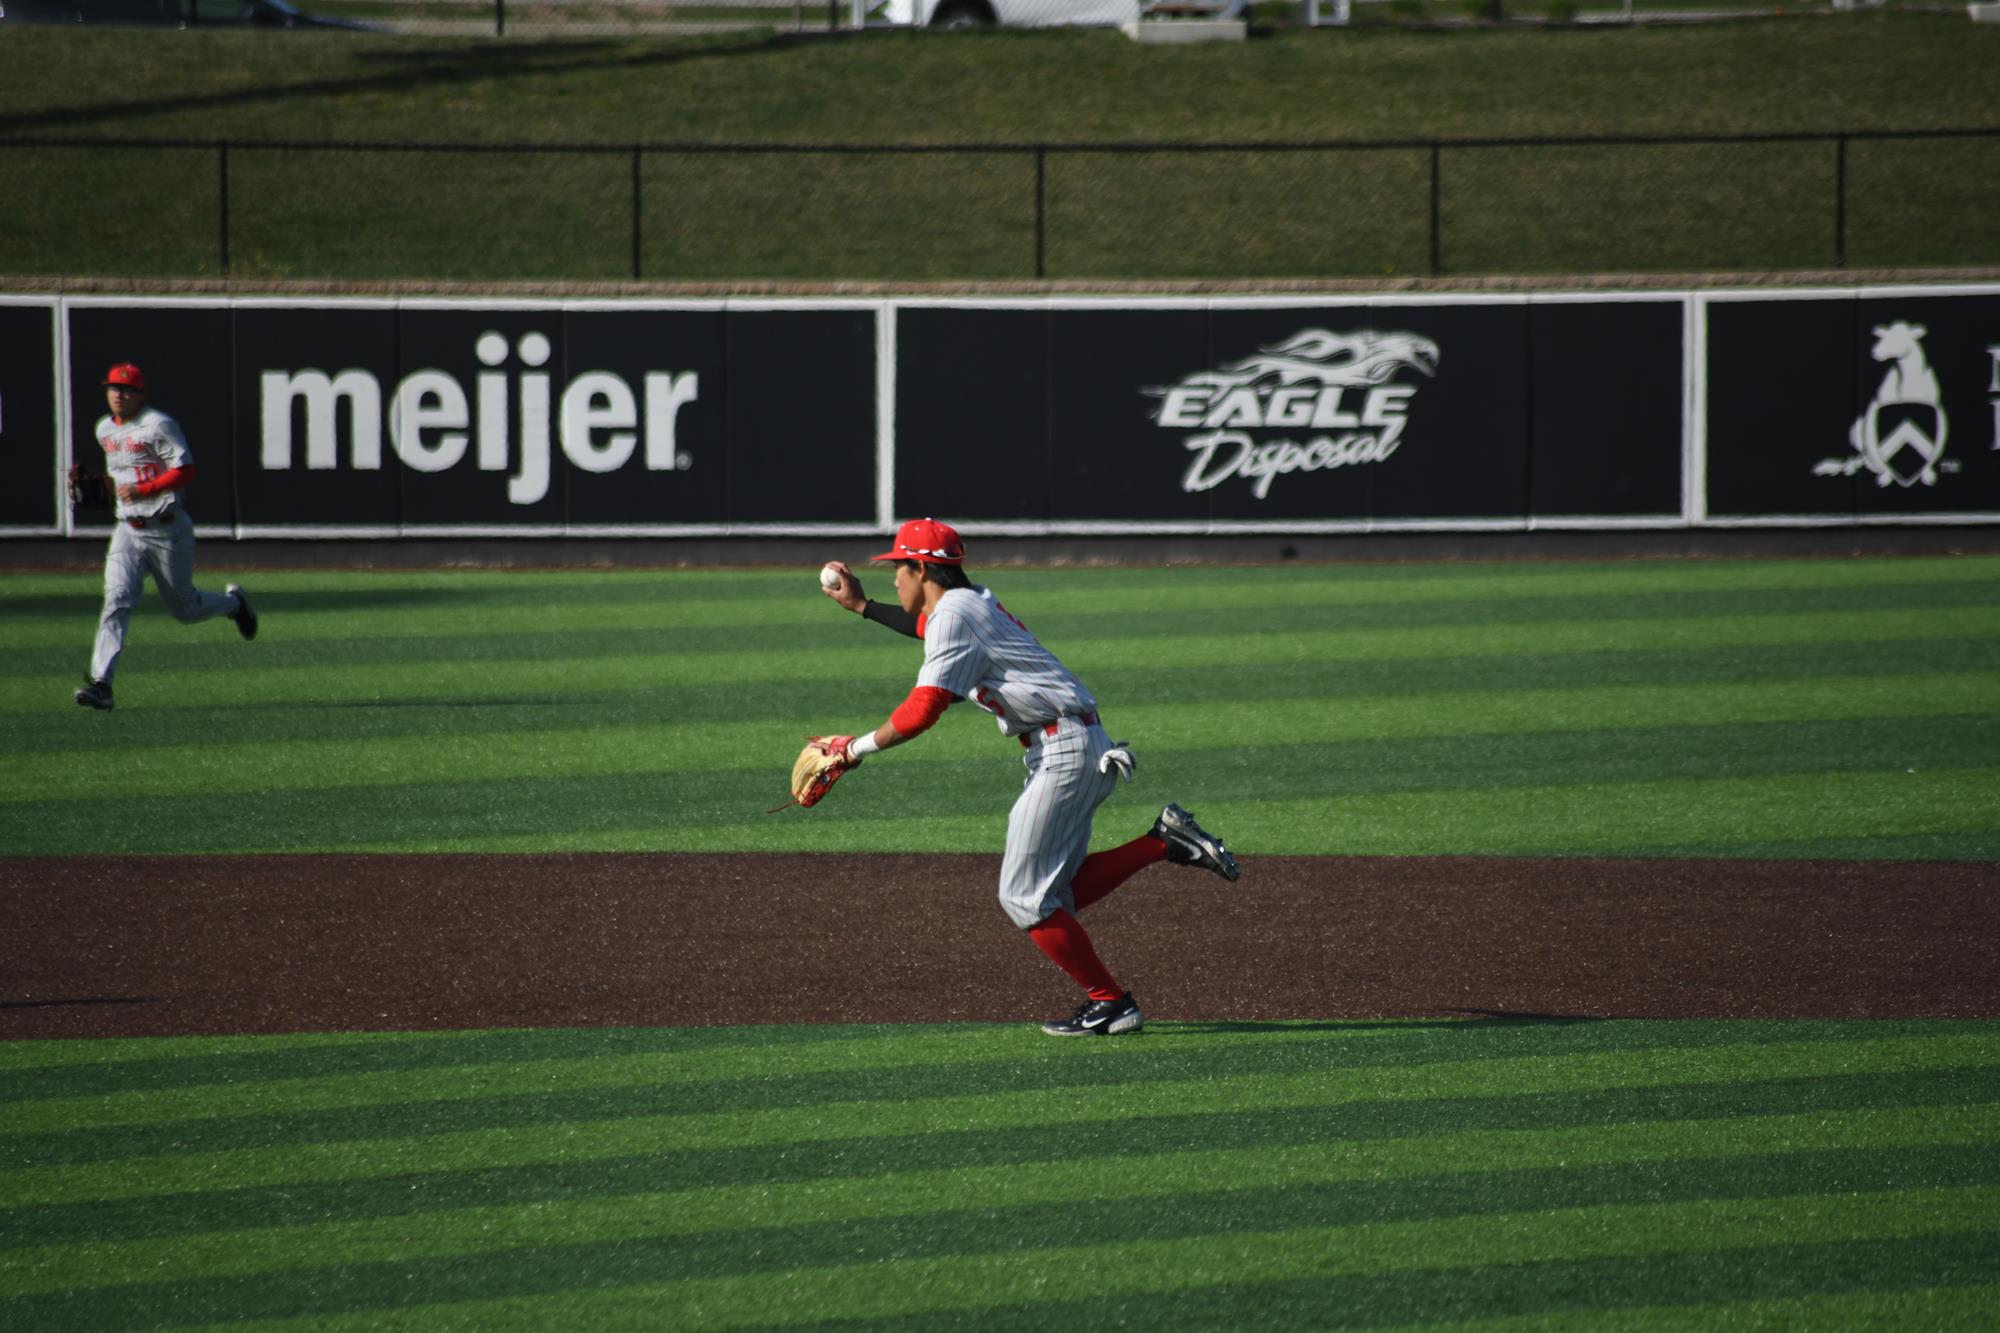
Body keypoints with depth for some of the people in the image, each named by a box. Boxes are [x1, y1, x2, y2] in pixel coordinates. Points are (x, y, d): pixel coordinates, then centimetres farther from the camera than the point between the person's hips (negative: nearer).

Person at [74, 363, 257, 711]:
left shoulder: (159, 426, -13)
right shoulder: (105, 430, 11)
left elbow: (186, 471, -20)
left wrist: (143, 490, -28)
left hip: (167, 530, -5)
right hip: (127, 530, 5)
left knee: (185, 609, 9)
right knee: (117, 600, -15)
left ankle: (234, 602, 42)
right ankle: (100, 683, -23)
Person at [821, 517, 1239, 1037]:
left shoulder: (953, 614, -10)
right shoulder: (974, 601, 19)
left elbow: (922, 710, -17)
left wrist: (860, 747, -6)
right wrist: (861, 605, 46)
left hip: (1066, 749, -10)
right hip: (1084, 749, 10)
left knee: (1025, 895, -7)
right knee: (1057, 891, 10)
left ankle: (1110, 1003, -7)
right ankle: (1164, 842, 5)